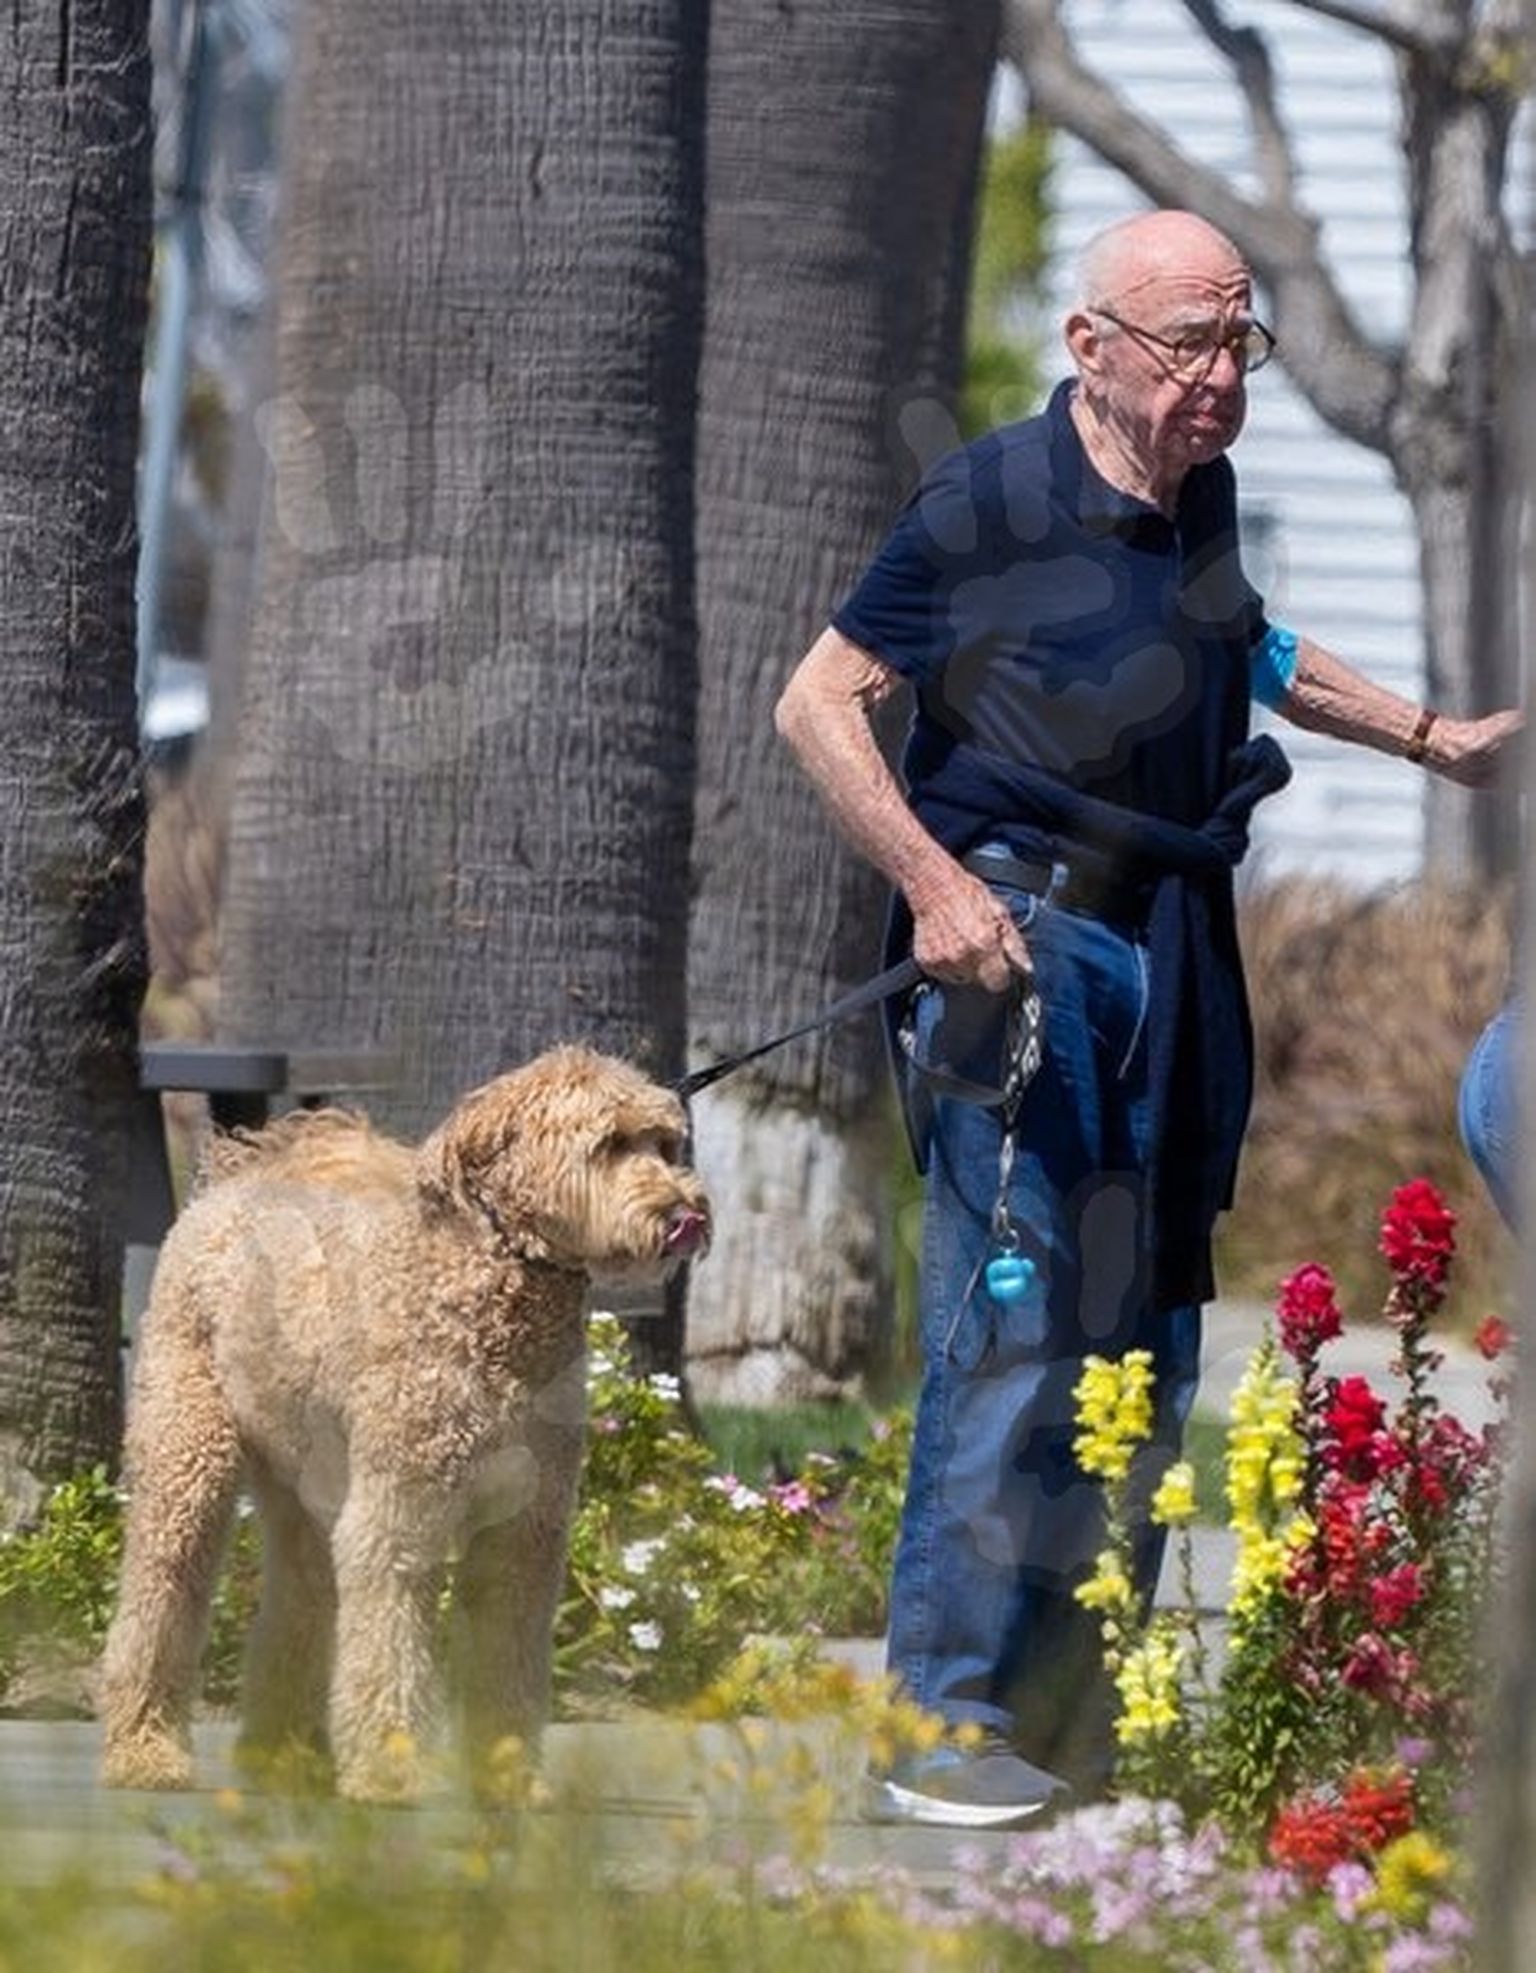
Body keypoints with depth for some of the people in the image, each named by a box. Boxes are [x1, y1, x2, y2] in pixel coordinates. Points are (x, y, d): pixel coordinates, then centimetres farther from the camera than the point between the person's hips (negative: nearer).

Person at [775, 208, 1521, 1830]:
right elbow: (818, 705, -10)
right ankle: (945, 1728, -11)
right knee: (1014, 1332, -13)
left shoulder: (1200, 498, 10)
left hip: (1173, 958, 8)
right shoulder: (990, 502, -12)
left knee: (1146, 1346, 9)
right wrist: (937, 889, -19)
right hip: (1021, 938, -8)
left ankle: (1075, 1721, 17)